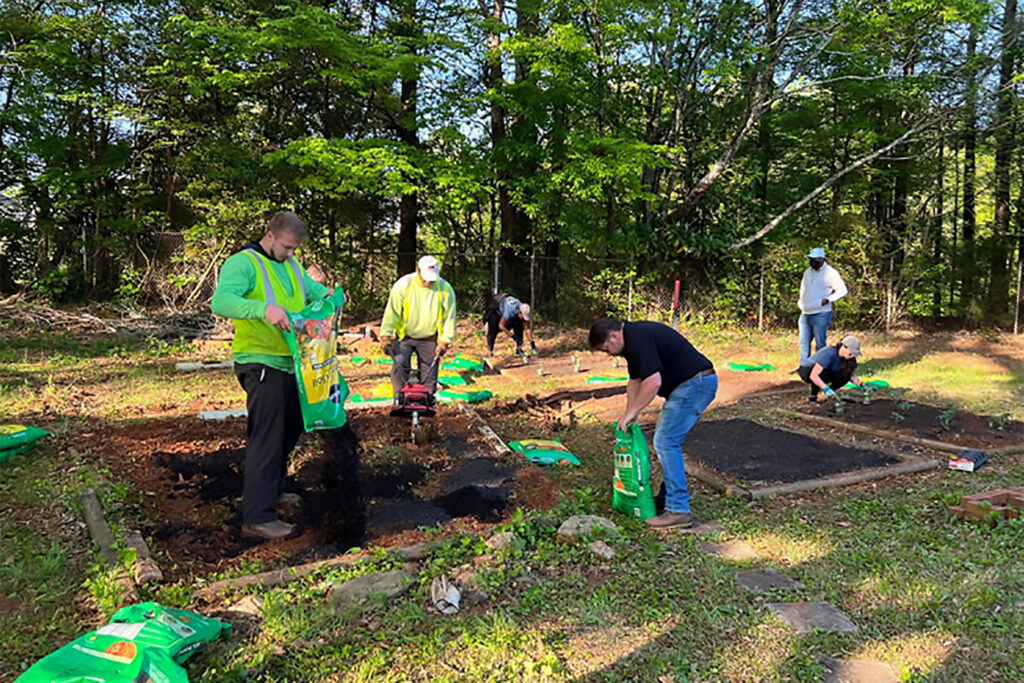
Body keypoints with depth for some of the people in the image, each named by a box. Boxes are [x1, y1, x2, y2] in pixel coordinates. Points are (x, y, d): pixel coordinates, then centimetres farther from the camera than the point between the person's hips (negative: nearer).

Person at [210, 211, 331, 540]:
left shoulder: (291, 265, 14)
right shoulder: (243, 263, -13)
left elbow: (312, 289, 20)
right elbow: (221, 301, -27)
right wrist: (262, 308, -43)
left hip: (290, 363, 9)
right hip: (260, 363, -9)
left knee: (290, 430, 20)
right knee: (266, 437, -8)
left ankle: (271, 491, 38)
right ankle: (257, 518, -2)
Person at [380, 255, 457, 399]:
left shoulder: (445, 289, -10)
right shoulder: (403, 285, -13)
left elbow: (449, 317, -3)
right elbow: (392, 311, -10)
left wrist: (444, 341, -6)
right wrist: (386, 336, -15)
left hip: (429, 339, 1)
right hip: (404, 336, -1)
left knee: (429, 373, 4)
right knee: (400, 364, -17)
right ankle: (399, 397, -6)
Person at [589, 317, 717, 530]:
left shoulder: (638, 339, -19)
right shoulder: (633, 339, 15)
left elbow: (653, 382, -25)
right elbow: (635, 380, 23)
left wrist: (632, 412, -14)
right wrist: (629, 413, 18)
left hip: (695, 383, -11)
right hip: (692, 384, 11)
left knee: (665, 441, -11)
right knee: (667, 440, 17)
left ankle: (678, 510, -9)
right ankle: (671, 495, 26)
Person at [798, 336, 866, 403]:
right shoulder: (828, 354, -35)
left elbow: (850, 374, -1)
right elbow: (813, 375, -42)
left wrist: (861, 384, -18)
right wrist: (826, 389, -51)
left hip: (826, 374, 6)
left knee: (845, 376, -21)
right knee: (822, 372, -38)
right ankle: (813, 396, -17)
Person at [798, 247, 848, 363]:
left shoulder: (830, 273, -5)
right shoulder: (807, 272, 15)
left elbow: (842, 290, -5)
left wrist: (827, 300, -15)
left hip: (820, 314, -7)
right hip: (805, 314, 7)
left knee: (820, 344, -3)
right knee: (804, 343, 10)